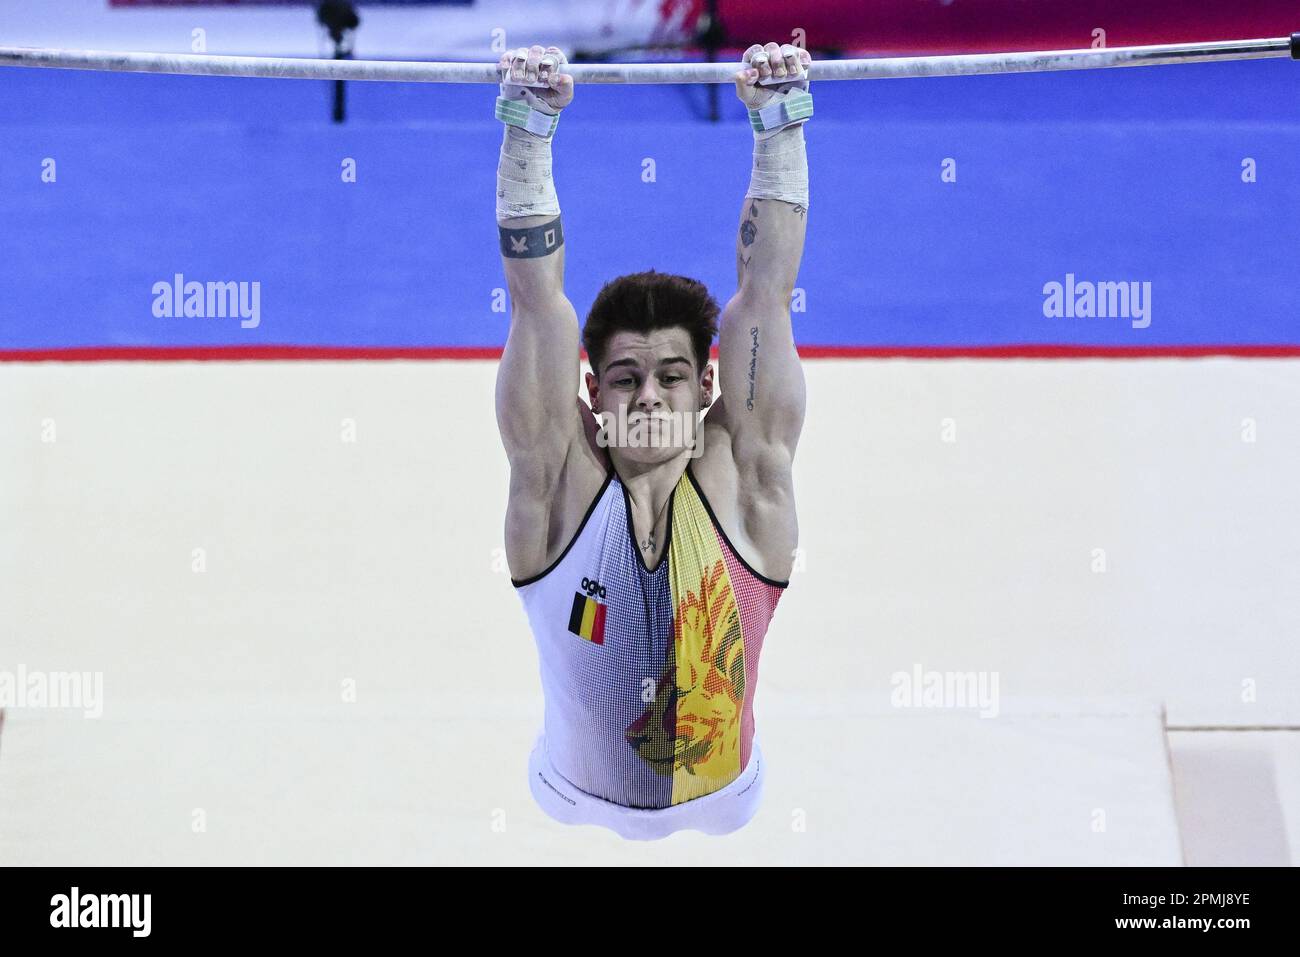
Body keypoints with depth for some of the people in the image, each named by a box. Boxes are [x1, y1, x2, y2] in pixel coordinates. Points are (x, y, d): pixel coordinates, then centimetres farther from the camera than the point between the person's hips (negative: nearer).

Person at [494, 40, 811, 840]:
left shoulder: (740, 486, -12)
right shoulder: (560, 484, -13)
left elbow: (764, 293, -16)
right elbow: (537, 298, -19)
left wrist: (779, 125, -20)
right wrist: (530, 130, -26)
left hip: (724, 812, 1)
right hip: (576, 814, 0)